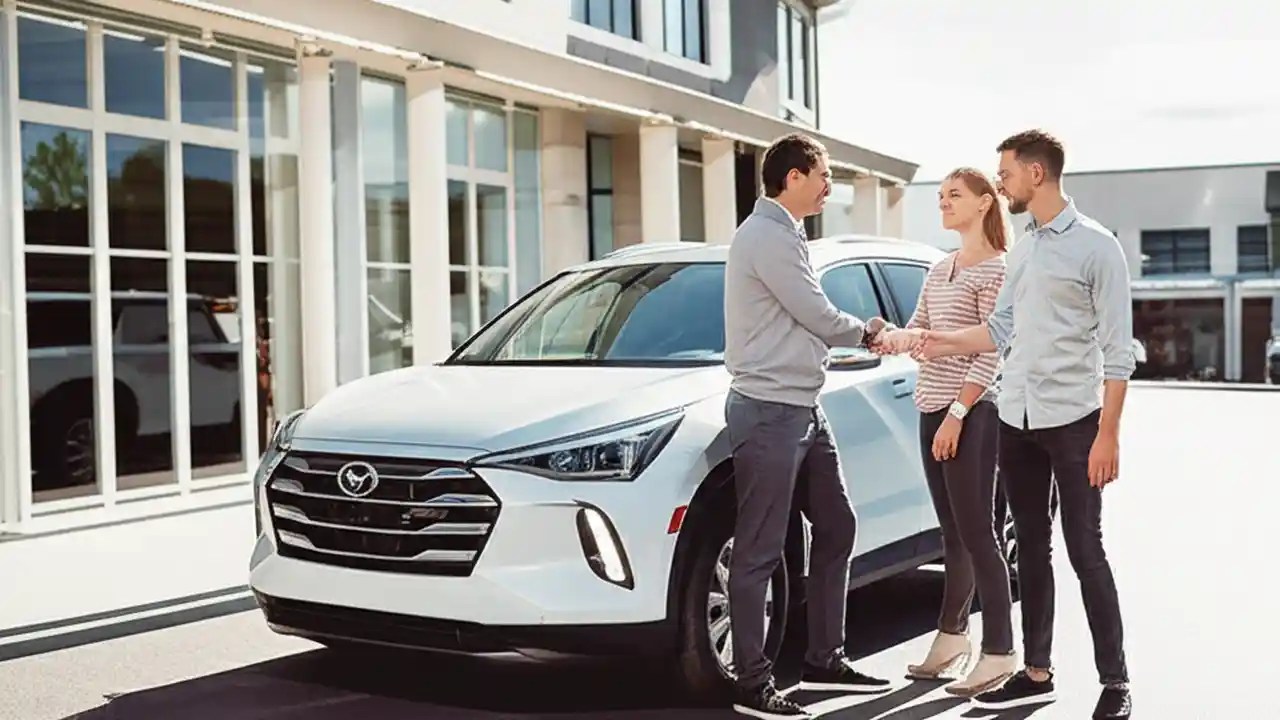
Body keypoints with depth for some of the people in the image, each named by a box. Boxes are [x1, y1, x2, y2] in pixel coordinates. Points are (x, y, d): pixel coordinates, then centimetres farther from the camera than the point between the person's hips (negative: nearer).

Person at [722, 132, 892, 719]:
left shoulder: (784, 234, 16)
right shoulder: (766, 236, -15)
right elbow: (820, 318, -14)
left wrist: (863, 333, 4)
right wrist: (867, 333, 4)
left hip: (804, 407, 11)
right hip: (769, 411, -11)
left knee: (836, 528, 16)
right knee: (759, 551, -4)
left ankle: (824, 660, 26)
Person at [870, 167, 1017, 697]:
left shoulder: (995, 270, -7)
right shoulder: (939, 270, 16)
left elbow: (990, 352, -13)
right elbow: (919, 329, 18)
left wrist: (957, 413, -18)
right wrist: (895, 338, -6)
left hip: (971, 413, -7)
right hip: (932, 409, 7)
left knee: (977, 534, -6)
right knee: (953, 534, 14)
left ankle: (998, 653, -1)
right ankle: (952, 636, 23)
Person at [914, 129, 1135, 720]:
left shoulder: (1095, 245, -9)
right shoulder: (1021, 248, 12)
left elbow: (1117, 347, -11)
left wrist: (1108, 433, -15)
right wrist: (942, 343, 8)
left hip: (1073, 420, -6)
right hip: (1017, 419, 7)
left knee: (1085, 550, -3)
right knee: (1031, 548, 11)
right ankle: (1037, 673, 20)